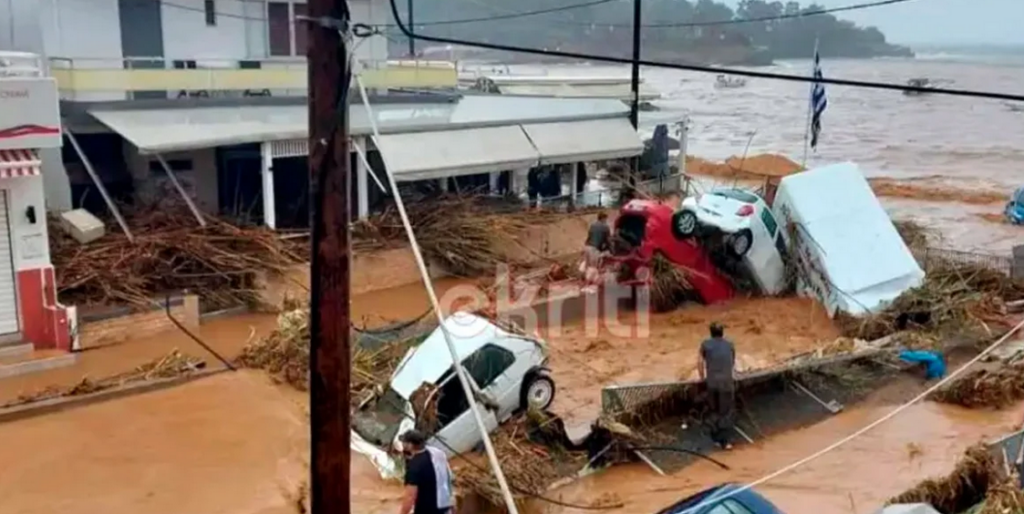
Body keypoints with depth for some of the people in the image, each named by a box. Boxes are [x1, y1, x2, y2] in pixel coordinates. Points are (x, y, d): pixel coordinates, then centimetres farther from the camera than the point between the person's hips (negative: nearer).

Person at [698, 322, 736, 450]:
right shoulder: (730, 345, 13)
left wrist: (702, 377, 19)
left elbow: (700, 362, 5)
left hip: (711, 382, 1)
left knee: (714, 411, 16)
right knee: (726, 412, 6)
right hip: (726, 382, -1)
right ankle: (724, 441, 4)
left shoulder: (706, 344, 9)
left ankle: (716, 438, 22)